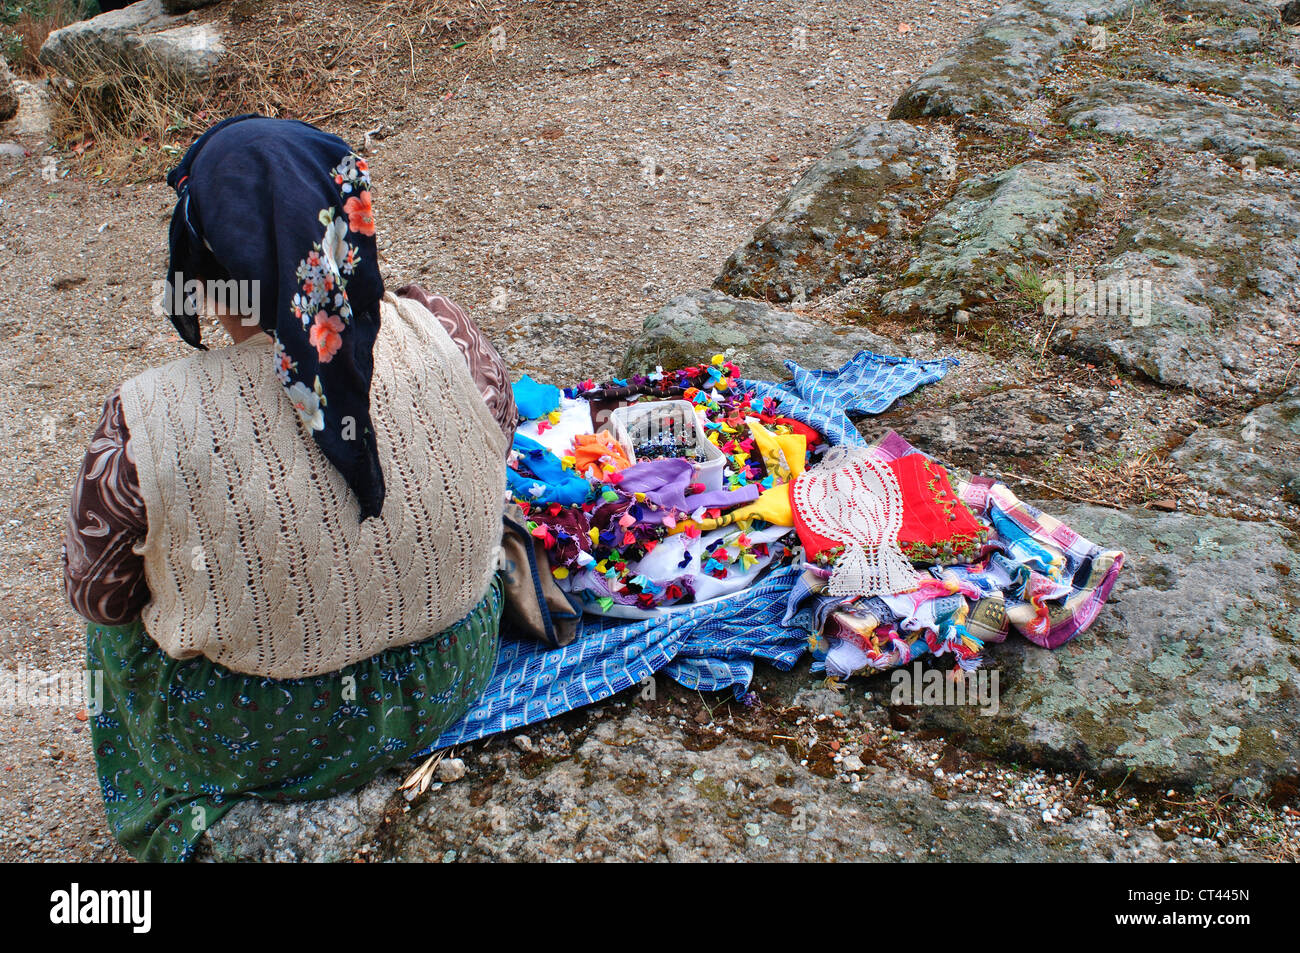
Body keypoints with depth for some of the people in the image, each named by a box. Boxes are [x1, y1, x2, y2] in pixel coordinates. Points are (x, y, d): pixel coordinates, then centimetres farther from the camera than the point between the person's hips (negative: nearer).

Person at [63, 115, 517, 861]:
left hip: (251, 737, -3)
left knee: (125, 616, 30)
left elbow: (97, 594, -11)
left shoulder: (148, 427, -30)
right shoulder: (440, 332, -23)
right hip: (448, 682, 3)